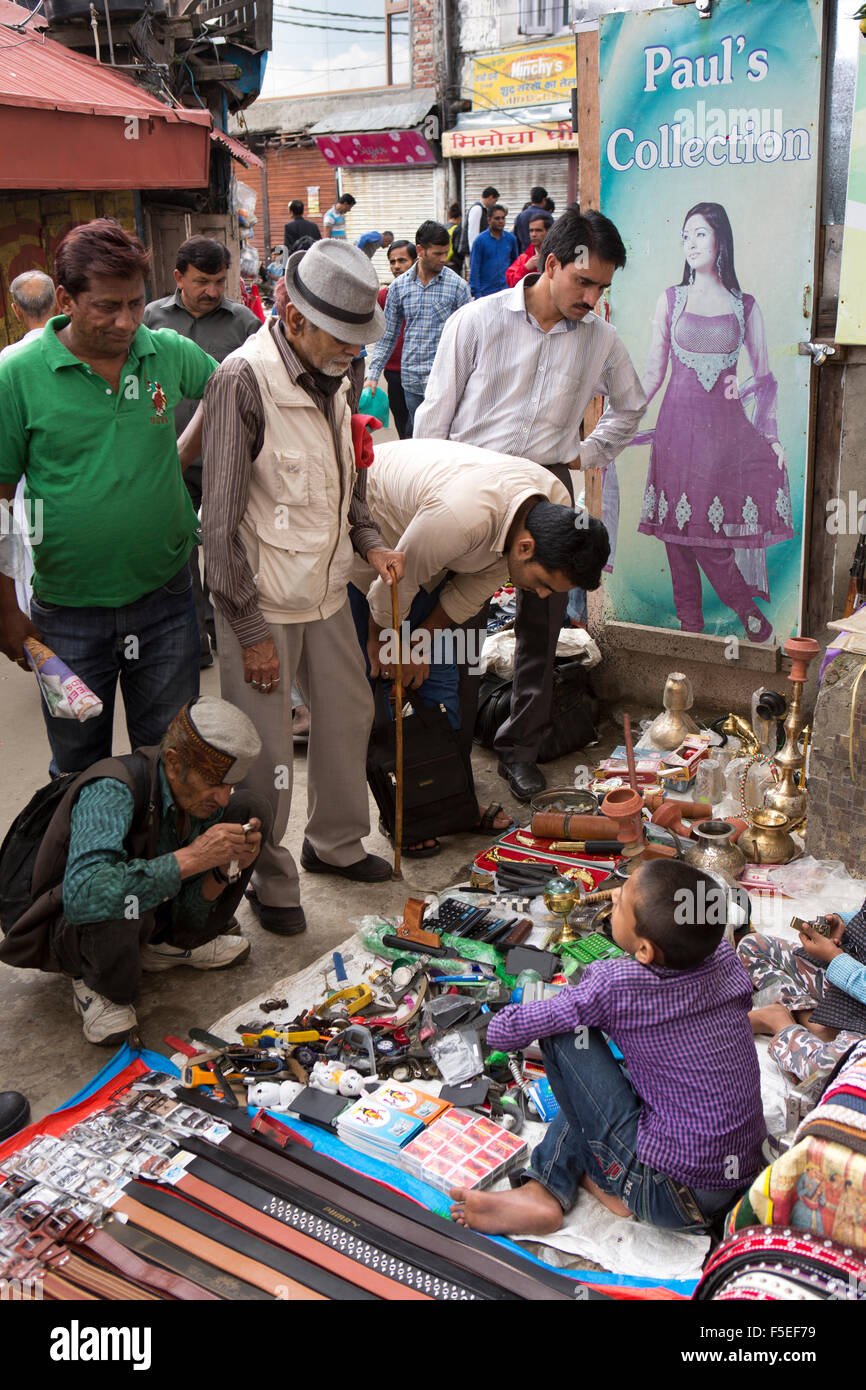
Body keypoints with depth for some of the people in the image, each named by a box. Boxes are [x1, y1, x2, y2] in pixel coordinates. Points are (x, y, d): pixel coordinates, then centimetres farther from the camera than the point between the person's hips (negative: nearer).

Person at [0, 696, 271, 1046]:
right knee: (122, 899, -44)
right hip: (63, 929, -6)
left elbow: (186, 914, -3)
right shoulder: (113, 791, -33)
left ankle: (167, 945, 9)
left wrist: (224, 869, -24)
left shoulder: (206, 798, -11)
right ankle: (97, 984, -7)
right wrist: (191, 857, -45)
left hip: (153, 917, 7)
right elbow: (83, 897, -50)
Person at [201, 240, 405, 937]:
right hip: (262, 600, -8)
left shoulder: (330, 376, 5)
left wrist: (370, 542, 4)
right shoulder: (244, 379, -20)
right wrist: (250, 630, -17)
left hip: (326, 589, 8)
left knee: (348, 712, 18)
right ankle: (271, 879, 23)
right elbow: (221, 520, -19)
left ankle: (335, 842, 40)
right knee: (265, 752, 1)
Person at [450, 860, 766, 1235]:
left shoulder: (613, 986, -21)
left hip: (673, 1198, -7)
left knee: (565, 1032, -5)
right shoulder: (725, 958, -4)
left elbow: (501, 1033, -13)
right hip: (741, 1184, 7)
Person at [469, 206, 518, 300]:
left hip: (506, 291, 3)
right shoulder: (480, 240, -4)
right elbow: (474, 269, -5)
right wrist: (476, 294, -11)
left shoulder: (510, 238, 5)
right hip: (486, 291, -3)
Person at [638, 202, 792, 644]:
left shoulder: (745, 306, 7)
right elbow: (654, 372, 7)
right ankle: (690, 625, 8)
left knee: (713, 525, -7)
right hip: (679, 426, 1)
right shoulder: (671, 299, 8)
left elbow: (764, 377, 10)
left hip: (726, 427, -1)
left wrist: (772, 436, 4)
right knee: (680, 529, -1)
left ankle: (750, 614, 9)